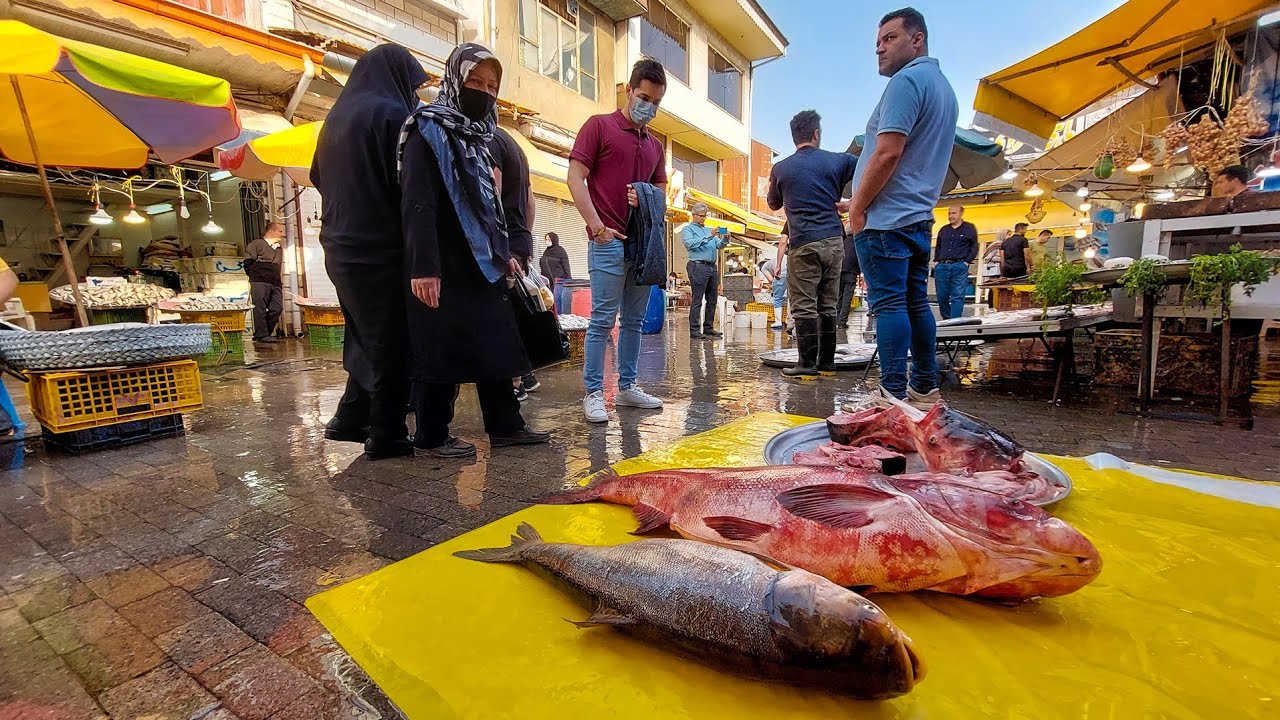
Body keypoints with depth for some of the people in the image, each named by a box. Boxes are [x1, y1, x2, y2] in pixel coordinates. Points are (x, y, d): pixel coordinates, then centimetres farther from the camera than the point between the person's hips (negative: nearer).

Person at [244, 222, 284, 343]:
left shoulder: (278, 248, 23)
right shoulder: (257, 244, 2)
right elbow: (248, 262, -3)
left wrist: (280, 280, 16)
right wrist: (254, 276, -1)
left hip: (275, 283, 7)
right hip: (260, 282, -6)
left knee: (277, 308, -1)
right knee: (261, 309, -6)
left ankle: (265, 333, 12)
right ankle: (261, 335, -3)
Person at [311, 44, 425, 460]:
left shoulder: (337, 116, 16)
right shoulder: (392, 113, -8)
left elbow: (318, 177, 23)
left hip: (343, 246, 8)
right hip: (383, 246, -8)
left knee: (366, 335, 18)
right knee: (391, 340, -1)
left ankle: (351, 418, 21)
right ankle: (386, 434, 5)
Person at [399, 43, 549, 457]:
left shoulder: (479, 138, 20)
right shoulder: (429, 131, -5)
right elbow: (417, 204, -15)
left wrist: (507, 253, 18)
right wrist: (423, 267, -23)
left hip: (484, 266, 8)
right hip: (445, 270, -8)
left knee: (496, 346, 9)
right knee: (442, 352, -3)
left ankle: (505, 425, 19)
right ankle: (430, 438, 10)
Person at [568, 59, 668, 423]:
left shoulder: (656, 145, 21)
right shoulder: (600, 126, 3)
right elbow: (576, 177, -4)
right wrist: (596, 224, -15)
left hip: (644, 242, 7)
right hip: (609, 241, -6)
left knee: (634, 320, 10)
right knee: (603, 319, -6)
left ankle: (627, 387, 20)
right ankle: (593, 393, 2)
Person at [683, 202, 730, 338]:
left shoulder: (709, 230, 24)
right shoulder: (688, 229, 5)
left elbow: (719, 245, 16)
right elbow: (690, 243, -14)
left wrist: (725, 239, -6)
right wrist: (709, 237, -19)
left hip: (712, 267, 7)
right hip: (698, 266, -7)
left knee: (712, 299, 7)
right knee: (697, 300, -9)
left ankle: (708, 328, 15)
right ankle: (694, 330, -6)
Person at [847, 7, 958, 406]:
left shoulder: (906, 80, -9)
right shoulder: (943, 85, 23)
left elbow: (888, 153, -19)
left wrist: (857, 208, -11)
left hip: (886, 217, -10)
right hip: (919, 216, 10)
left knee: (889, 304, -10)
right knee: (916, 302, 10)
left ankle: (894, 396, -9)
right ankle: (925, 389, 16)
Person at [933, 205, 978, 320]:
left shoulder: (969, 228, 9)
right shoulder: (943, 230, 19)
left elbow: (974, 247, 6)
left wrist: (967, 262, -5)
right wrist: (936, 261, 11)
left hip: (959, 267, -4)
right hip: (941, 266, 4)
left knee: (957, 297, -8)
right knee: (941, 296, 2)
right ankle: (946, 320, 15)